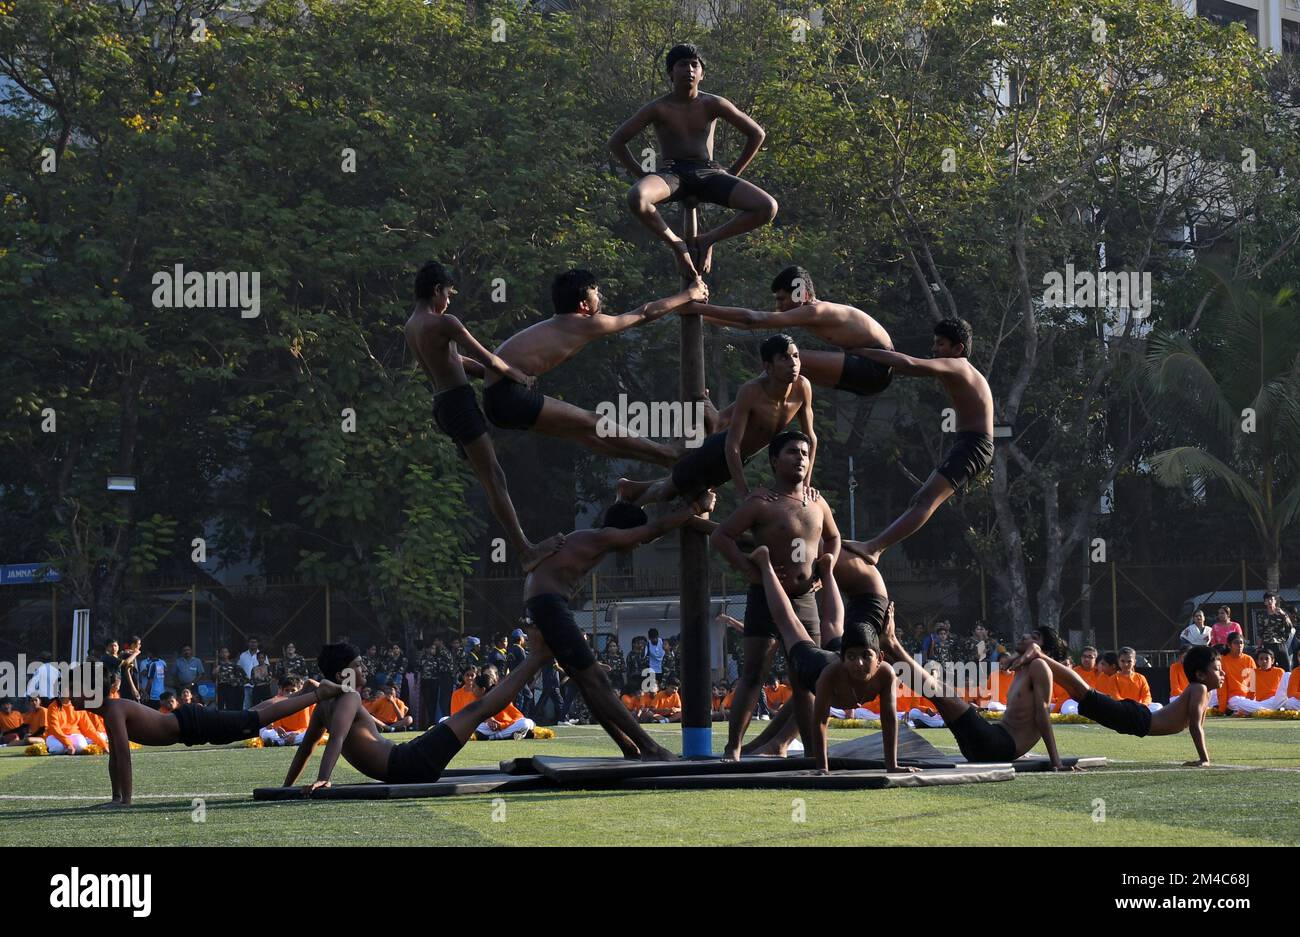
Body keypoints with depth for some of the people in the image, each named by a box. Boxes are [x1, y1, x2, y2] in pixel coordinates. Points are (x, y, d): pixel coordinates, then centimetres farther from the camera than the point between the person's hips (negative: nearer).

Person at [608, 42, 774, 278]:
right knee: (636, 197, -39)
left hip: (708, 173, 2)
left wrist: (732, 173, 8)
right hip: (673, 173, -2)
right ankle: (676, 243, -13)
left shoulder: (712, 105, 5)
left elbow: (757, 134, 13)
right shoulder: (658, 109, 2)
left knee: (768, 207, -22)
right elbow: (616, 142, 6)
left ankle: (706, 240, -3)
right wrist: (642, 175, -2)